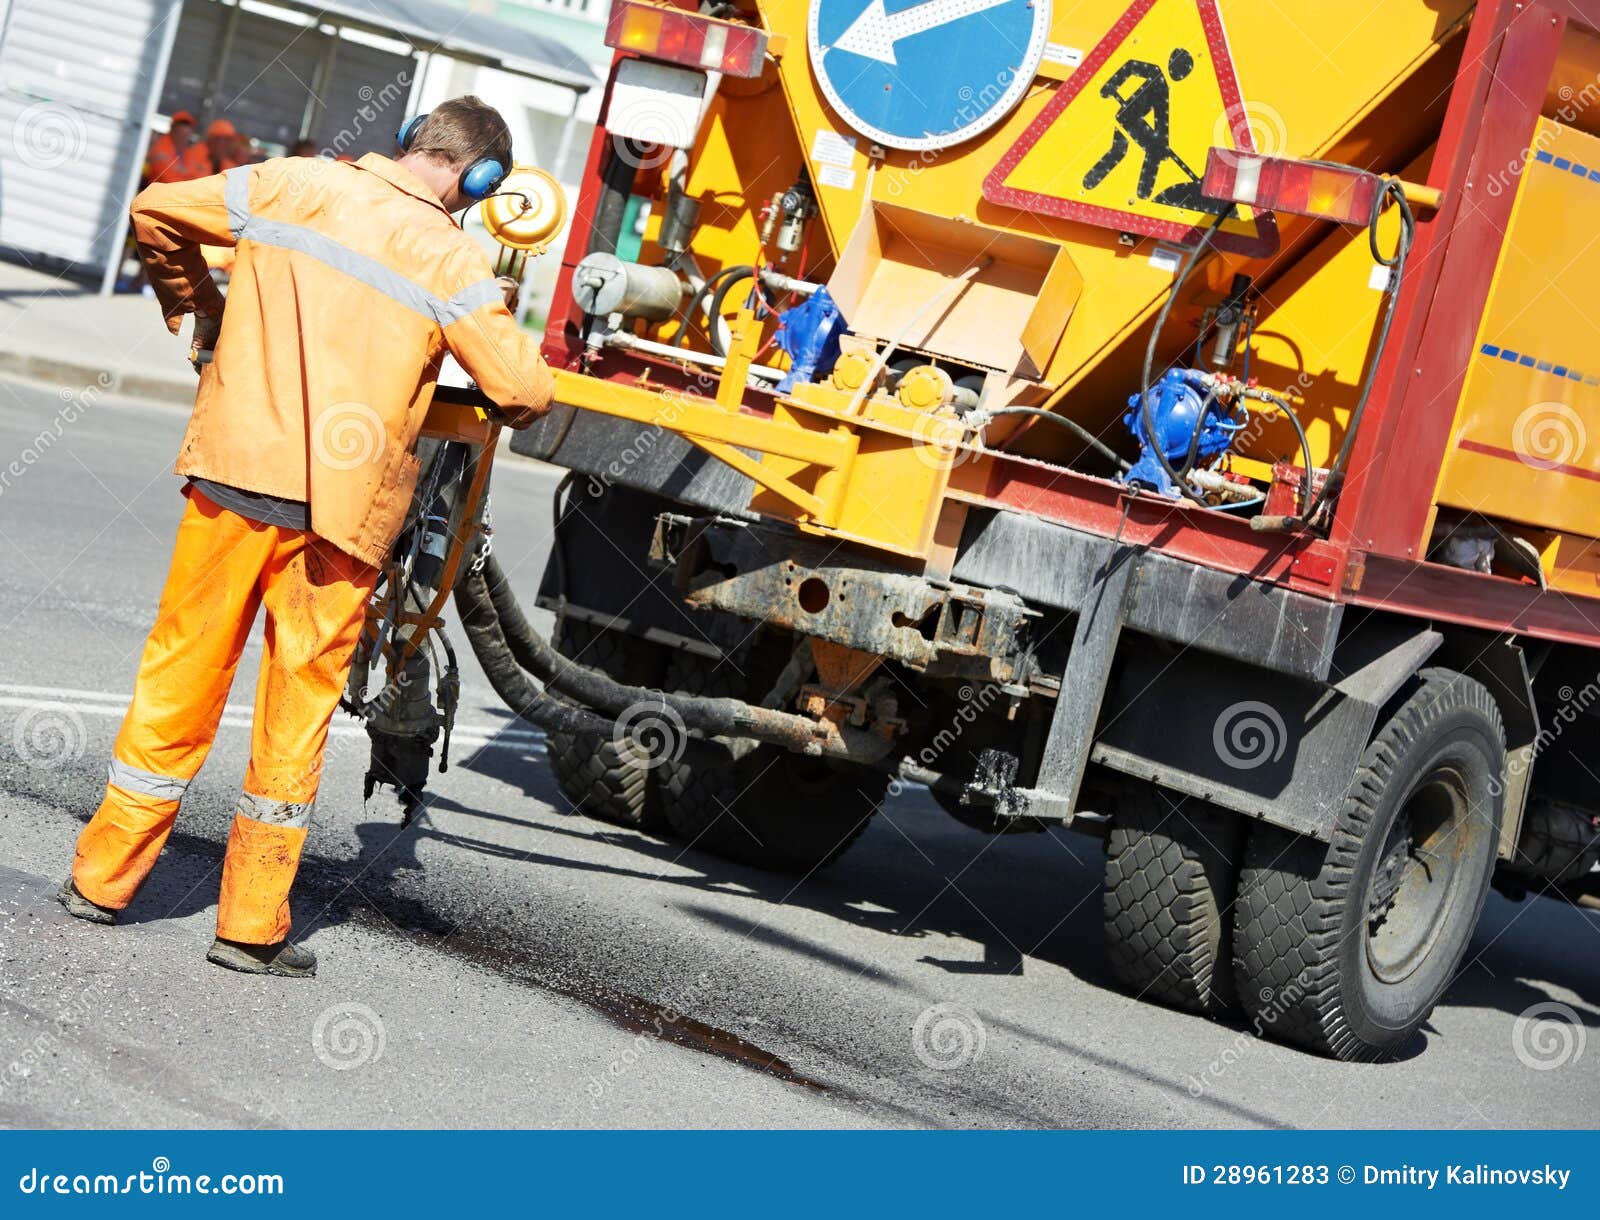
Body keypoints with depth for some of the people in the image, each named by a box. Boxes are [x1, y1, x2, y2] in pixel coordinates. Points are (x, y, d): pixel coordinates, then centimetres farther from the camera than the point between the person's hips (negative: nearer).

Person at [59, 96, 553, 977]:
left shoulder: (295, 186, 3)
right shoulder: (451, 261, -6)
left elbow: (157, 212, 11)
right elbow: (522, 390, -9)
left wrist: (200, 312, 25)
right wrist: (510, 406, 15)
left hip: (234, 472, 3)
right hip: (341, 507, -3)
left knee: (181, 673, 14)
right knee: (300, 700, 8)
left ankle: (102, 879, 21)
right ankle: (252, 926, 11)